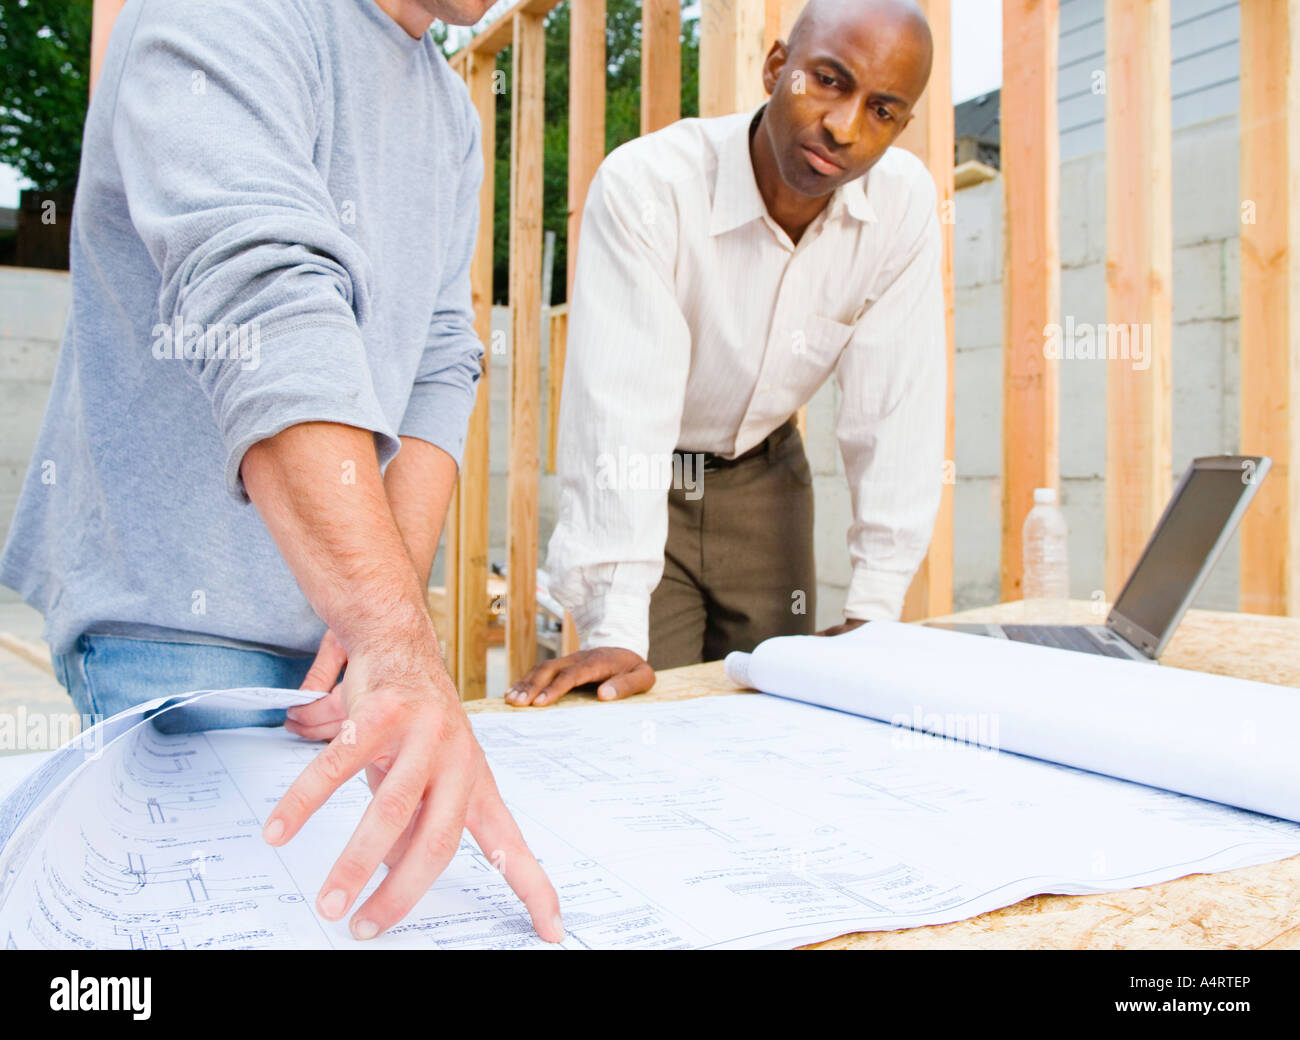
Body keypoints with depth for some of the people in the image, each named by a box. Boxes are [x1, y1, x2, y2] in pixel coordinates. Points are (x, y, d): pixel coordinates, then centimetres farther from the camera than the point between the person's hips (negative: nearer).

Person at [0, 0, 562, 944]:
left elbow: (437, 366, 3)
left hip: (331, 617, 7)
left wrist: (381, 607, -12)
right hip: (174, 617, -7)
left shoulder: (452, 113, 12)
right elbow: (263, 300, -31)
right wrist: (396, 639, -43)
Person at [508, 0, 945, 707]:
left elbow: (897, 409, -14)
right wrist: (616, 634, -37)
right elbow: (619, 404, -33)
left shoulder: (905, 204, -16)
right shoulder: (645, 185, -27)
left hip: (765, 478, 3)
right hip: (644, 487, -3)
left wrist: (872, 612, -15)